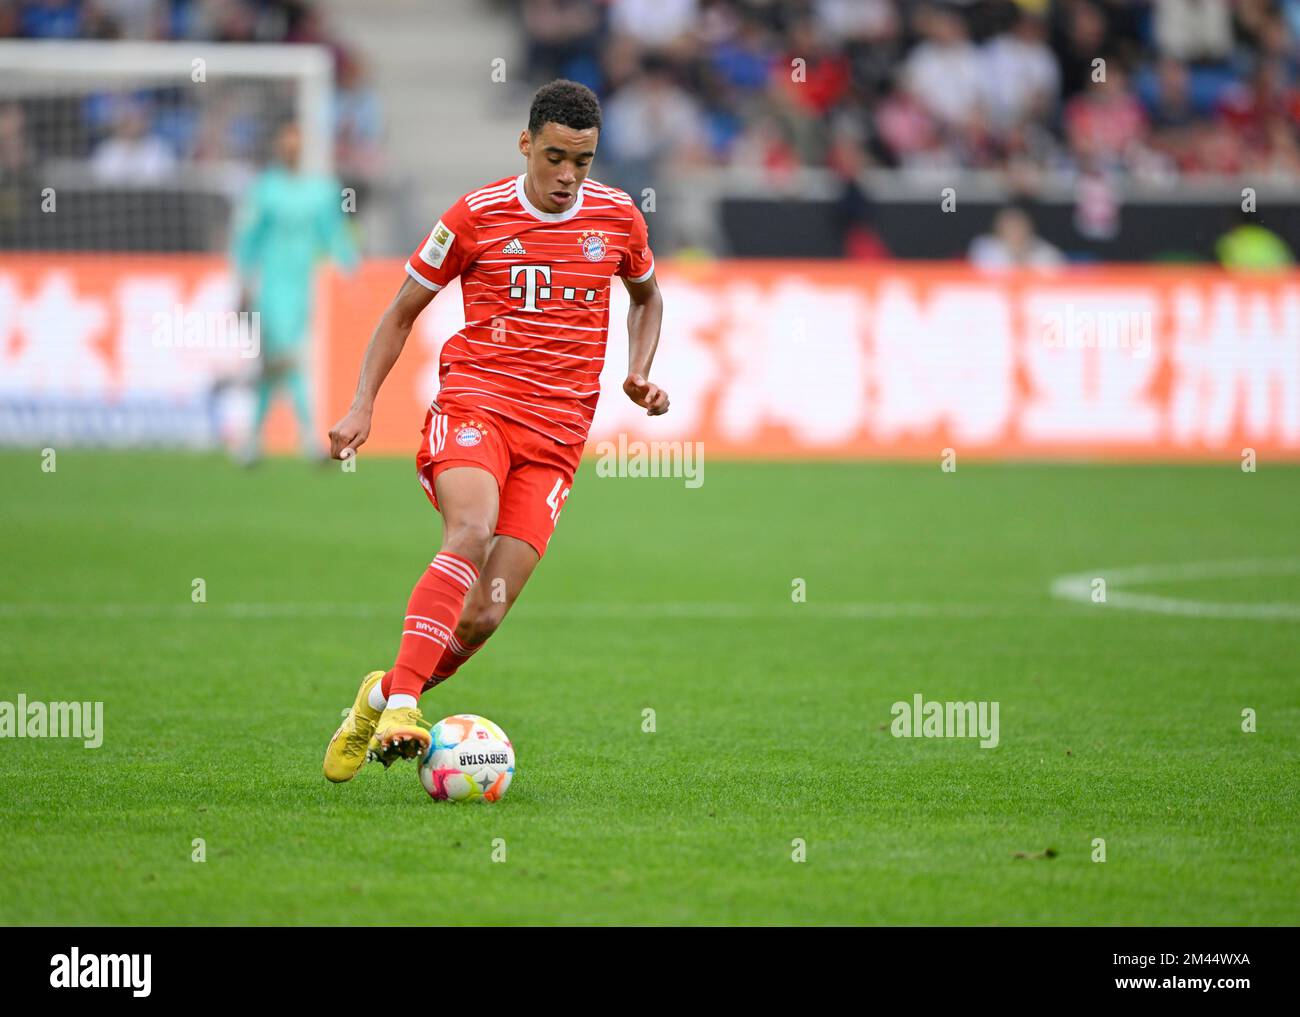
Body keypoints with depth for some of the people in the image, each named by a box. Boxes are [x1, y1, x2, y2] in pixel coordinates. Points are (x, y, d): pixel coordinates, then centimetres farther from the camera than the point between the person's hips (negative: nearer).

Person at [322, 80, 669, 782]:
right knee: (472, 532, -35)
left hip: (555, 434, 3)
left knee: (484, 615, -8)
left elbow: (646, 296, 30)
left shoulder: (617, 218, 8)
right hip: (474, 405, -3)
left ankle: (380, 699, 18)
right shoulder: (476, 216, 1)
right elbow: (402, 310, 11)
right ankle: (401, 707, -39)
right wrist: (363, 406, 1)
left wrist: (639, 374, 12)